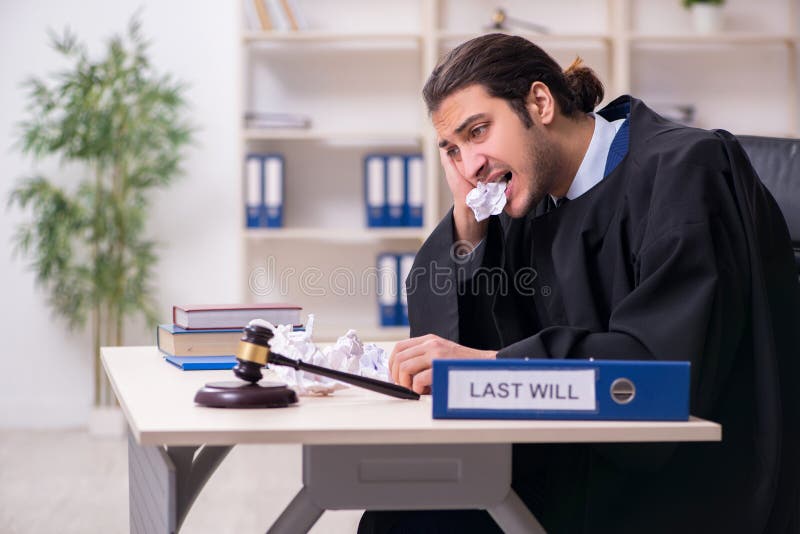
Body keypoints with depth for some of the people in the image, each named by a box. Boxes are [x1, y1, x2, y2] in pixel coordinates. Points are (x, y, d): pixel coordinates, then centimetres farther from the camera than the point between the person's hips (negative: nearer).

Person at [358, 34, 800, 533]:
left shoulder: (685, 170, -13)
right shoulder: (537, 201, 8)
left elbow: (668, 358, -25)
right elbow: (440, 332, 7)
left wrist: (491, 362, -27)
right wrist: (466, 221, -5)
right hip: (598, 467, 6)